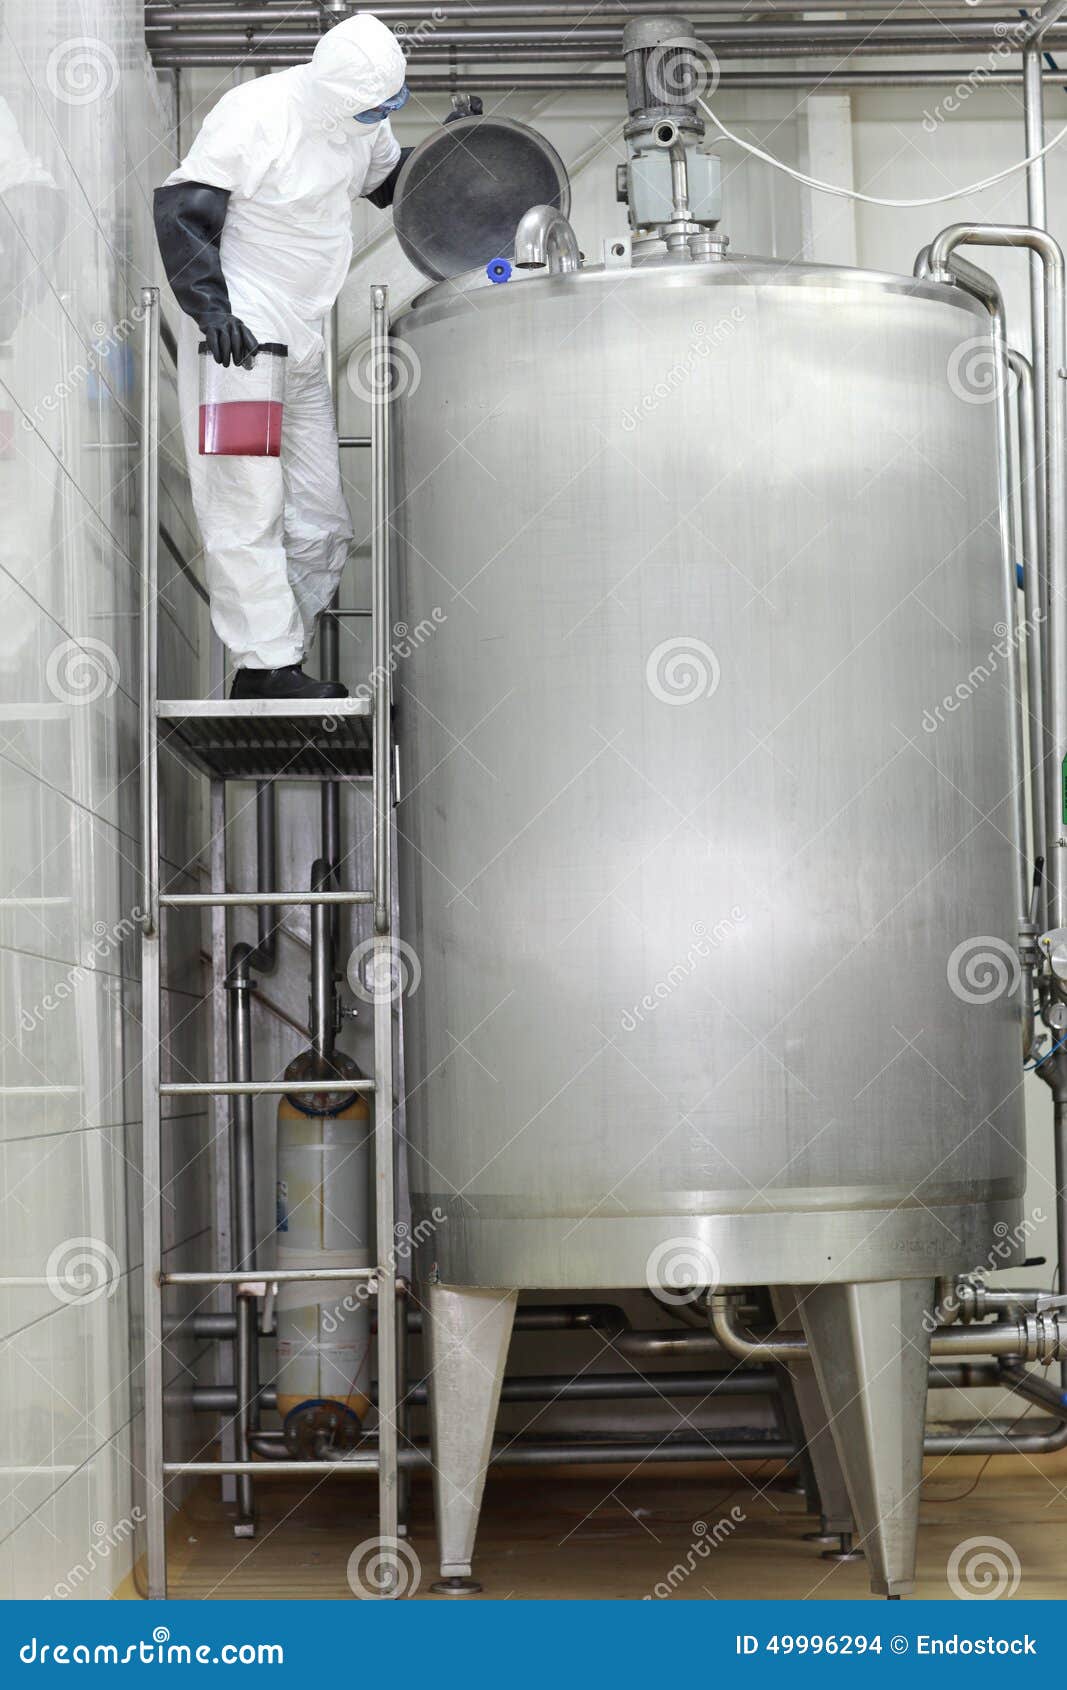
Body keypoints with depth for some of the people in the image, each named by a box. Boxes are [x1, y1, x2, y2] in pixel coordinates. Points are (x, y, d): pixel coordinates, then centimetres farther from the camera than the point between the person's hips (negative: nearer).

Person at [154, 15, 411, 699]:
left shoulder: (359, 119, 5)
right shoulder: (254, 118, -18)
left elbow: (388, 177, 25)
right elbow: (181, 211, -15)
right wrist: (211, 308, -24)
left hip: (302, 344, 8)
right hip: (236, 337, -8)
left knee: (320, 524, 7)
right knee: (247, 508, -8)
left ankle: (270, 666, 15)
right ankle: (267, 665, -4)